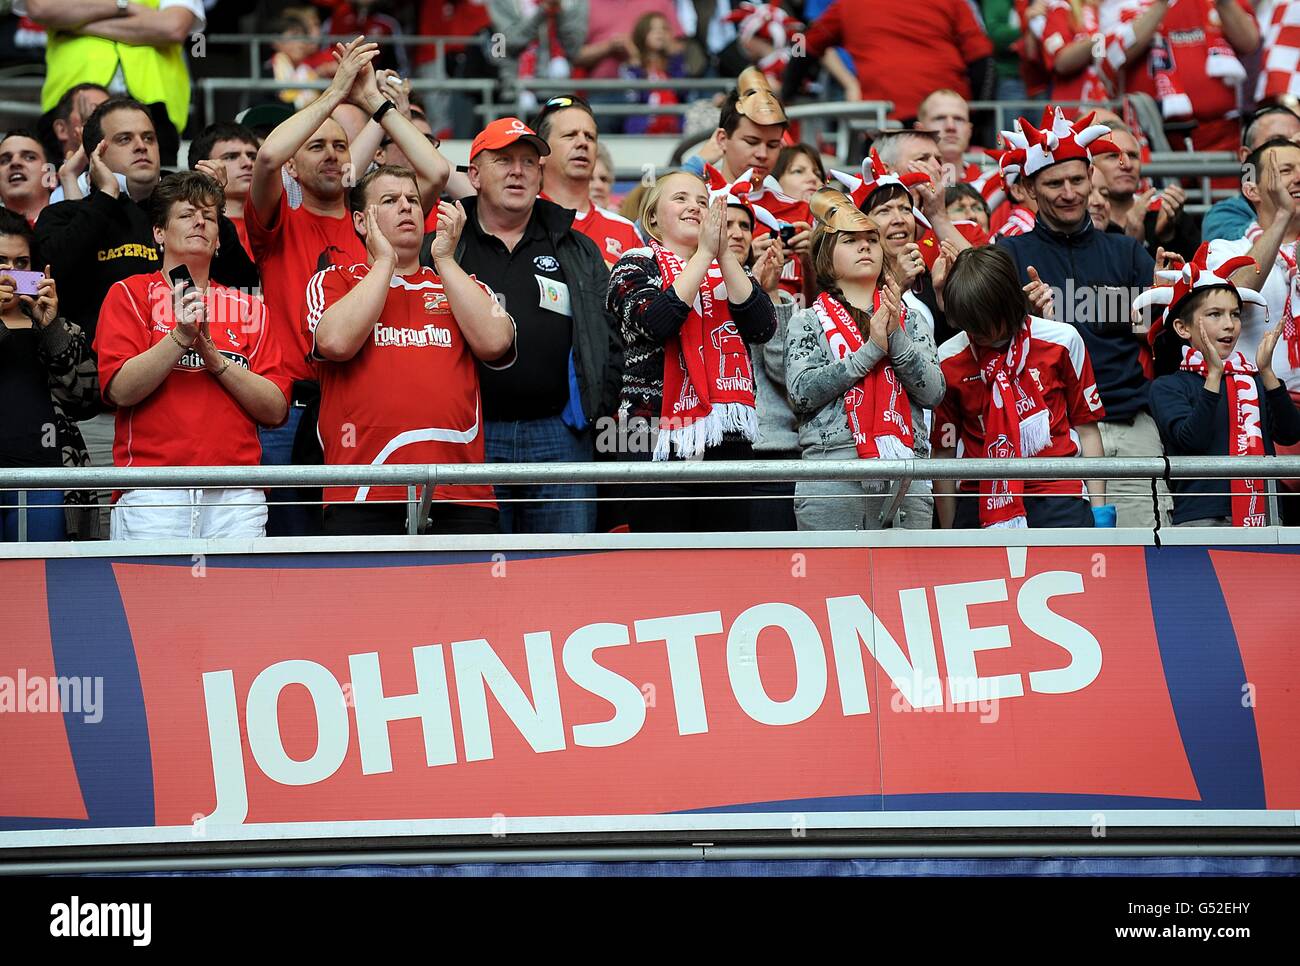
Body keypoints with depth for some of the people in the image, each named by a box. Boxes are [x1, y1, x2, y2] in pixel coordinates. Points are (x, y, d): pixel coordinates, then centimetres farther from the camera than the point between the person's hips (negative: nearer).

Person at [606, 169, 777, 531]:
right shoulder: (635, 267, 6)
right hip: (659, 439, -4)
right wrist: (705, 253, -13)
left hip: (729, 438, 4)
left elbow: (763, 328, -2)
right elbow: (656, 321, -16)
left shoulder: (727, 270, 17)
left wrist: (725, 254, -8)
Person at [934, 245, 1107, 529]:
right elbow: (943, 453, 7)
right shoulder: (947, 360, 2)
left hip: (1058, 499, 0)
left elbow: (1086, 430, 9)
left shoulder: (1063, 340, 2)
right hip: (980, 503, 0)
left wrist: (1099, 513, 5)